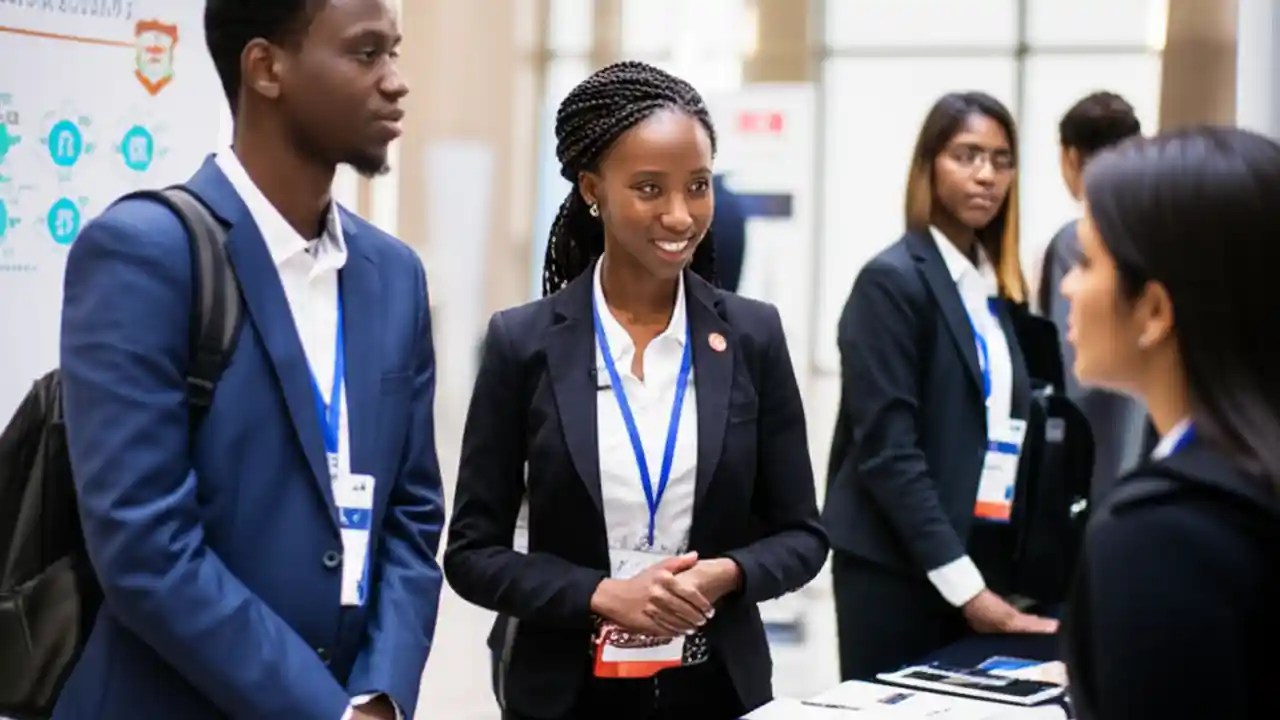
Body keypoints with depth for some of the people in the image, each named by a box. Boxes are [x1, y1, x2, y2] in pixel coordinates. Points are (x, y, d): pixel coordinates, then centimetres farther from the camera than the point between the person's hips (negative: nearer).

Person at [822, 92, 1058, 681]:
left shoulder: (999, 286, 12)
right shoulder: (891, 281, -9)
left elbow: (1005, 428, 15)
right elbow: (887, 448, -16)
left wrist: (990, 576, 4)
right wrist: (962, 583, -19)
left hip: (984, 558, 7)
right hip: (898, 568, -7)